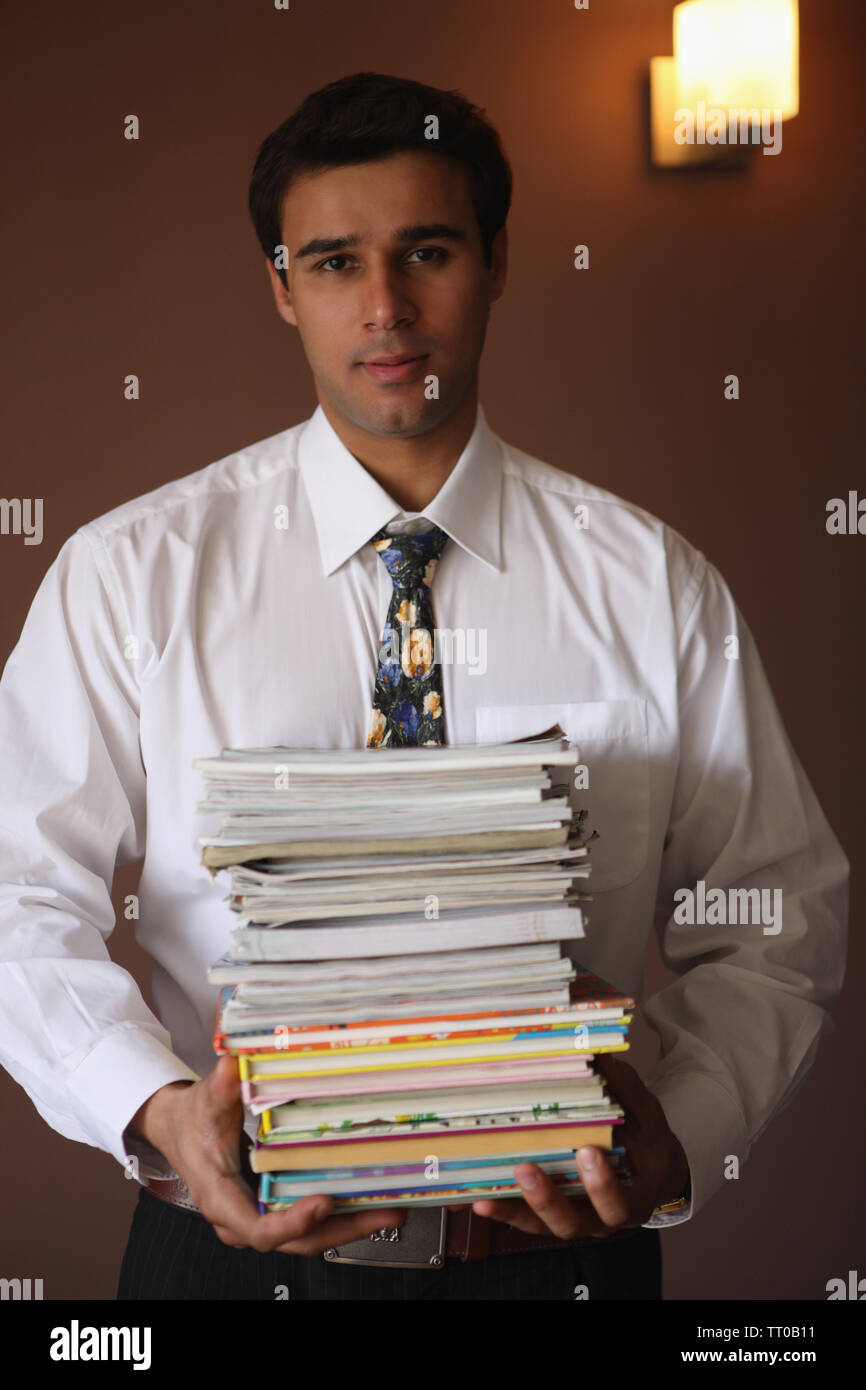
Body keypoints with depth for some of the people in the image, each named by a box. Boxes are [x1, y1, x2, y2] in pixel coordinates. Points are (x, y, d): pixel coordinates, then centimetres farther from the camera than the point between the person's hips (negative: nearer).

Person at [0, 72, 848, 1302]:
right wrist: (156, 1107, -26)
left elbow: (779, 914, -1)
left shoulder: (650, 584, -2)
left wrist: (681, 1132, -19)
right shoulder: (129, 575, -4)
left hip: (557, 1249, 1)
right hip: (238, 1244, 0)